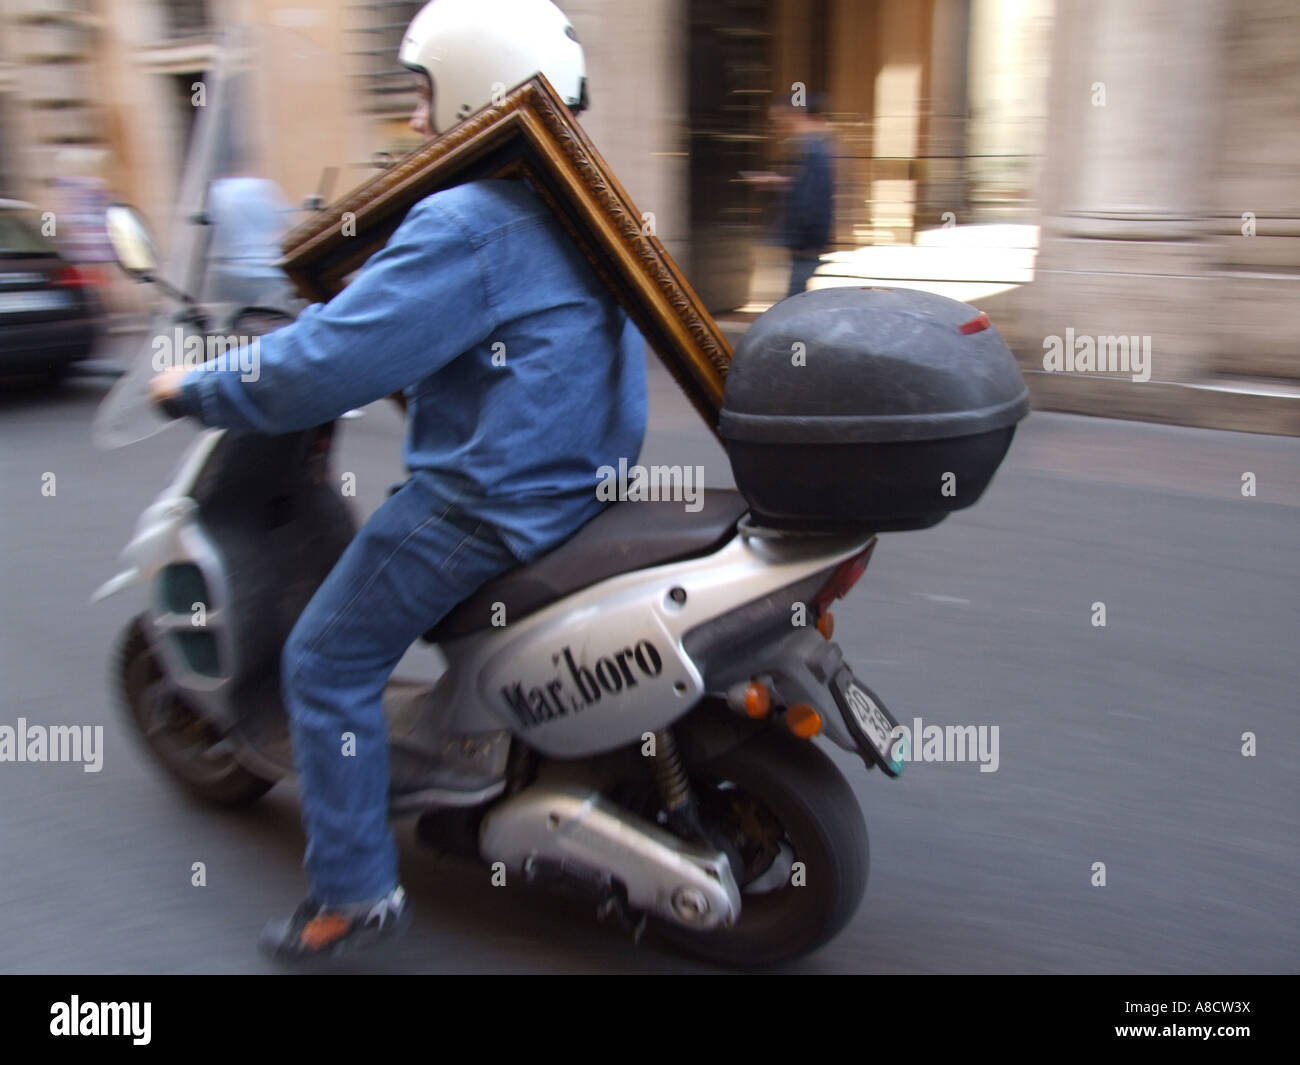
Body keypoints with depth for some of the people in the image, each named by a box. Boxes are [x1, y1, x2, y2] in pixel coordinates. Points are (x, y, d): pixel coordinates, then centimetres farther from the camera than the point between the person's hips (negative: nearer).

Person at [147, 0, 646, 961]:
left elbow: (328, 363, -22)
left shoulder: (466, 223, -20)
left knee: (327, 666, 4)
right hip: (578, 480, 10)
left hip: (487, 503, -10)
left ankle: (355, 891, 14)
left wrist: (196, 390, -6)